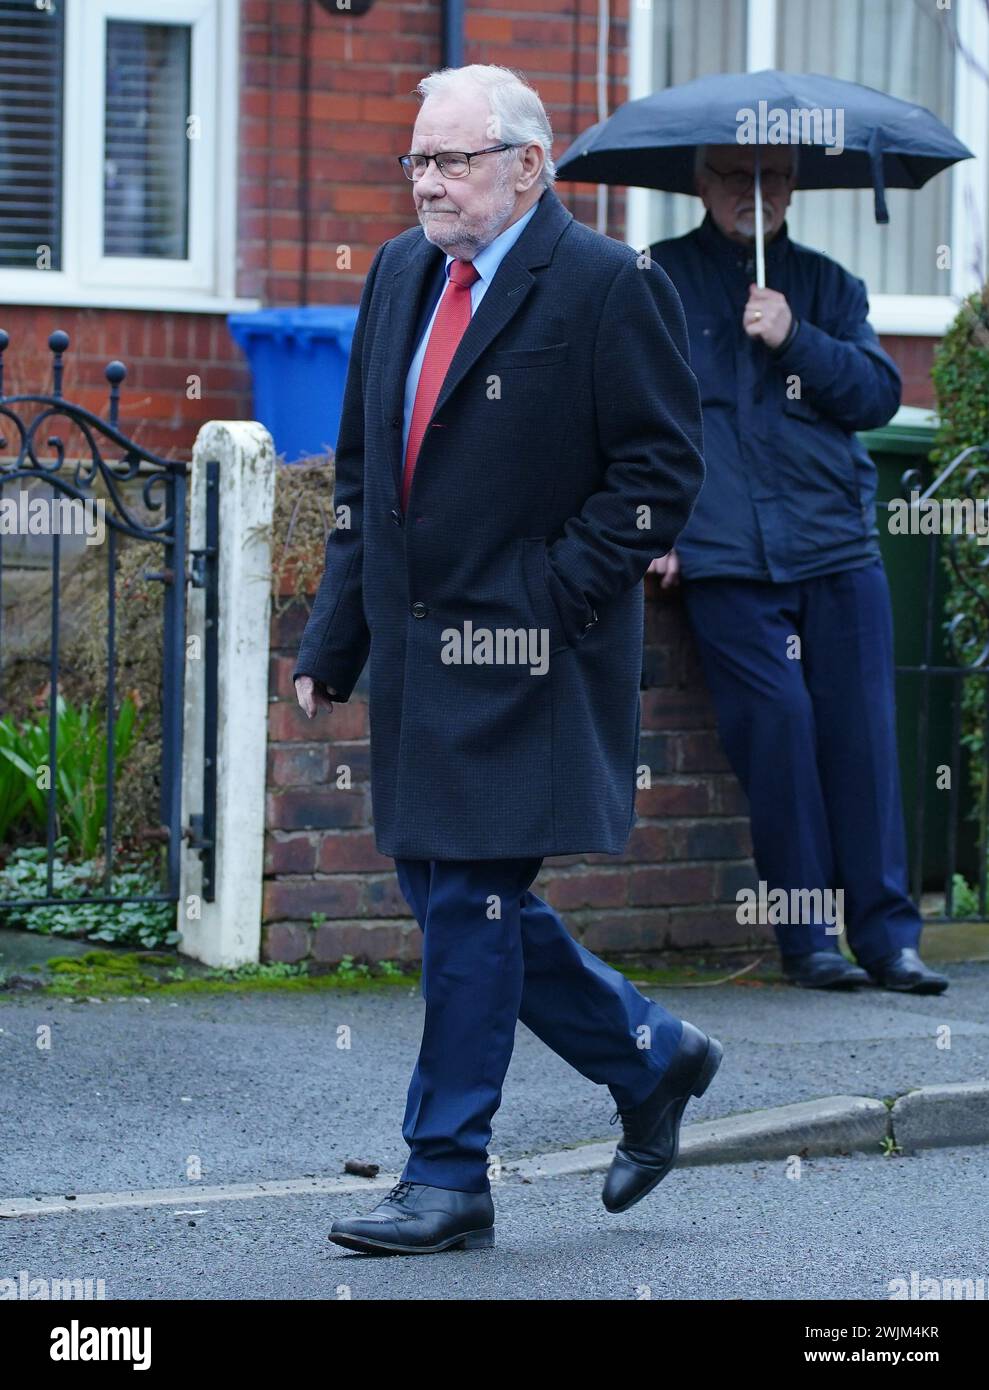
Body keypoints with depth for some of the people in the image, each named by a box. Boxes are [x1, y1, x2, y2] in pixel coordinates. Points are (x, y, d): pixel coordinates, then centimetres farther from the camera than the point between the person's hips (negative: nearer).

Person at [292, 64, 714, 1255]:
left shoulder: (607, 286, -9)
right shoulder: (399, 275, 13)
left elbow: (662, 468, -9)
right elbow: (362, 470, 18)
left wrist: (555, 596, -15)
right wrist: (335, 636, 13)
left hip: (522, 660, -8)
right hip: (418, 647, 8)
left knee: (469, 900, -7)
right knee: (446, 895, 10)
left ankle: (447, 1177, 2)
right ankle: (651, 1058, 28)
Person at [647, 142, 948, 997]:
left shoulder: (828, 286, 17)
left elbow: (880, 394, 6)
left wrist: (796, 339, -7)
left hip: (838, 549, 2)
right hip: (725, 557, -2)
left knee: (862, 731, -4)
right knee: (777, 725, -11)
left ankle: (887, 933, 1)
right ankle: (807, 939, -4)